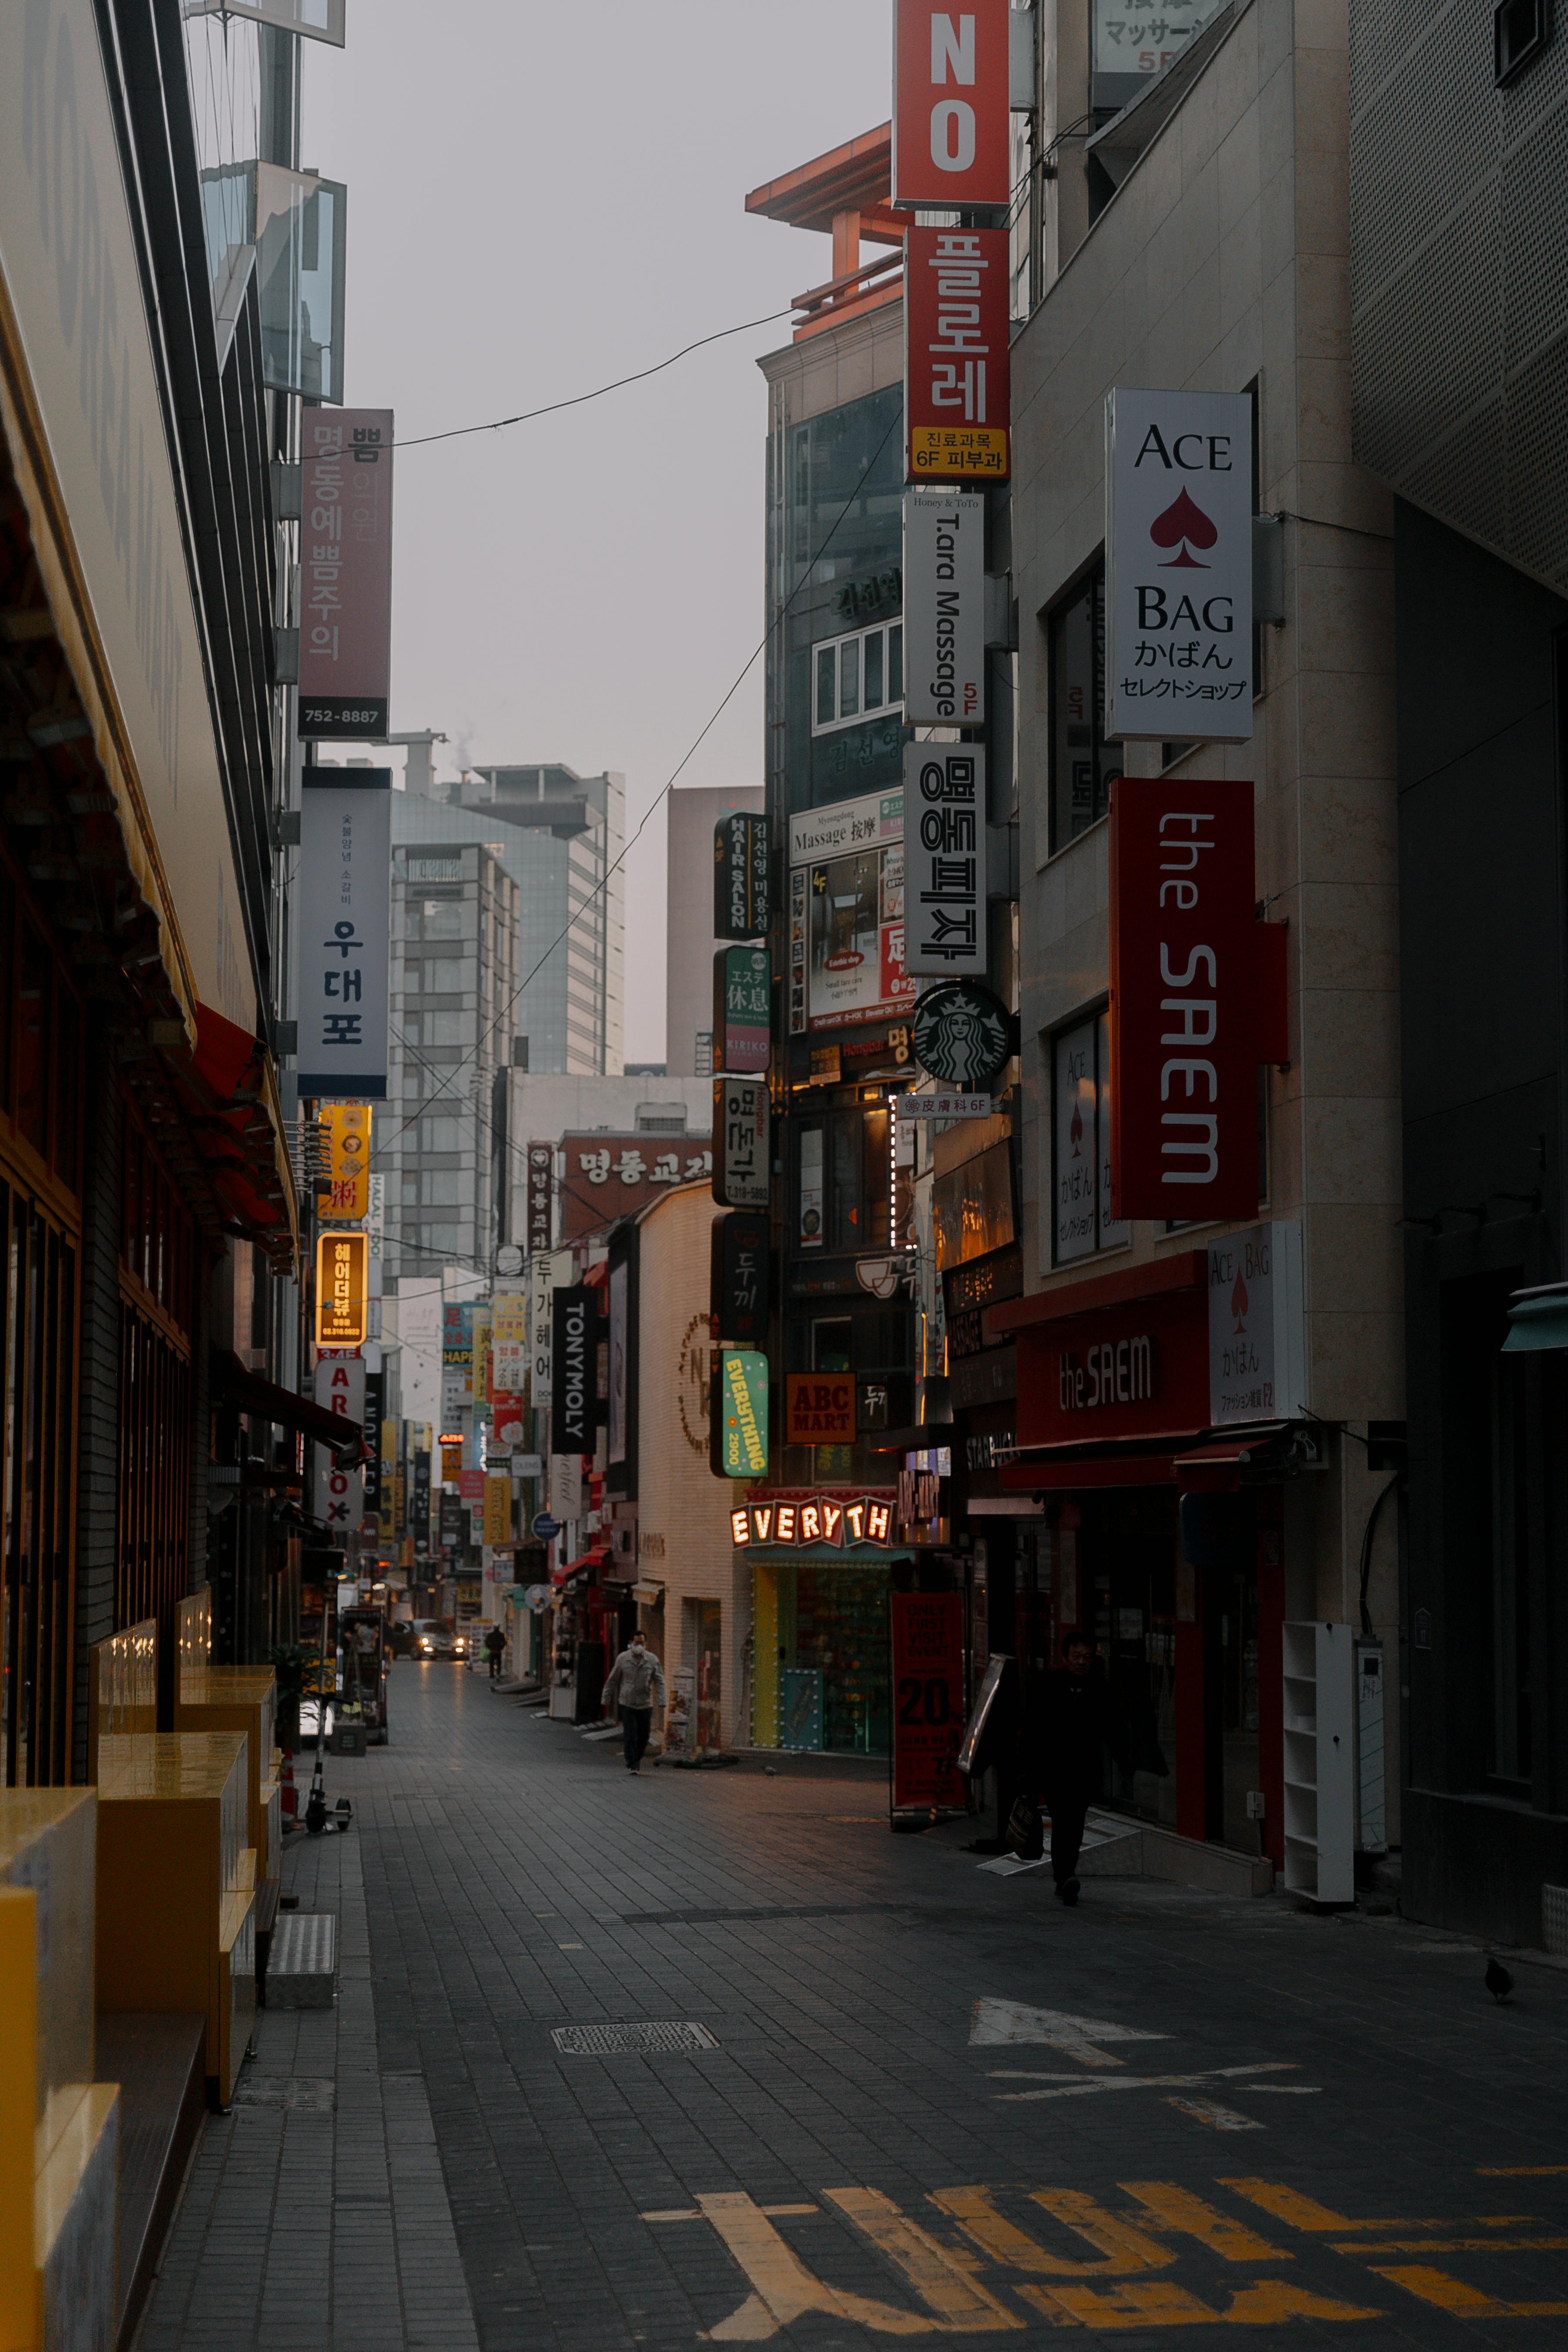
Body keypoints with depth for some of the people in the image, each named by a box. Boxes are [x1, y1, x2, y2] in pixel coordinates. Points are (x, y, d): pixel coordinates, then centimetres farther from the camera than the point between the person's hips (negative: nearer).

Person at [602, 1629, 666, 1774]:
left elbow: (659, 1682, -2)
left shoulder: (652, 1660, -2)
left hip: (645, 1704, 1)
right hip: (627, 1704, -1)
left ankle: (638, 1757, 32)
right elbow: (613, 1681, 5)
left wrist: (662, 1702, -13)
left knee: (644, 1735, 7)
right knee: (630, 1735, -8)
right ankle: (632, 1765, -4)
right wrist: (607, 1700, 7)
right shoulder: (622, 1659, -2)